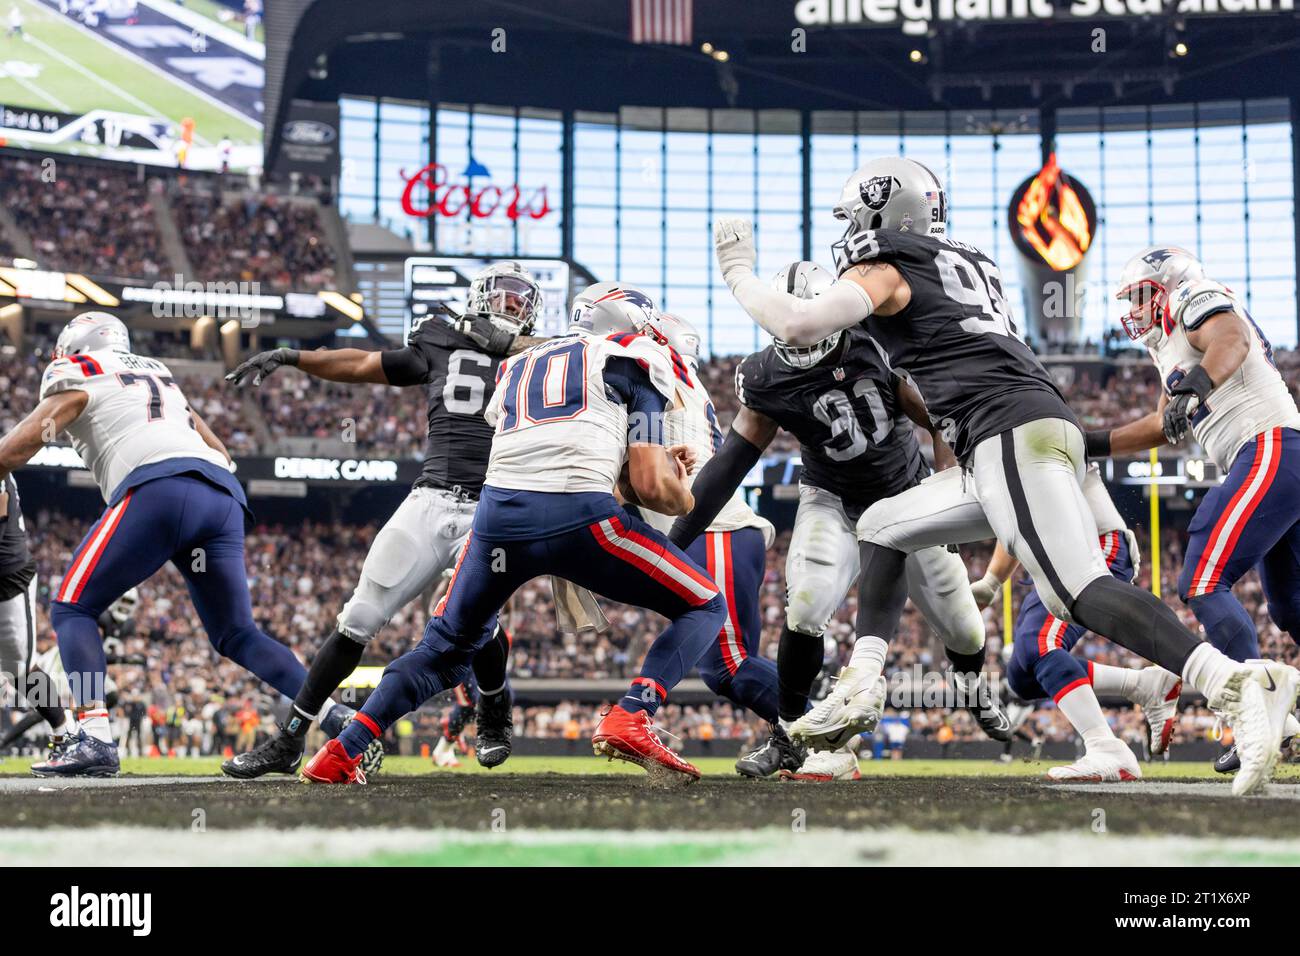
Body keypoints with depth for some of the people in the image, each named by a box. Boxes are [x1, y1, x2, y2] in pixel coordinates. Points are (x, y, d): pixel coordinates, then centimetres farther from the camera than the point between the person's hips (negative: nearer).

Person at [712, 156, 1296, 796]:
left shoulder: (883, 268, 3)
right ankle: (853, 696, 15)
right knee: (881, 528, 21)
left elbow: (799, 325, -9)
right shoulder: (971, 264, 27)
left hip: (1013, 433, -9)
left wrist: (738, 273, 7)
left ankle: (1239, 686, -36)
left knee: (1079, 591, -22)